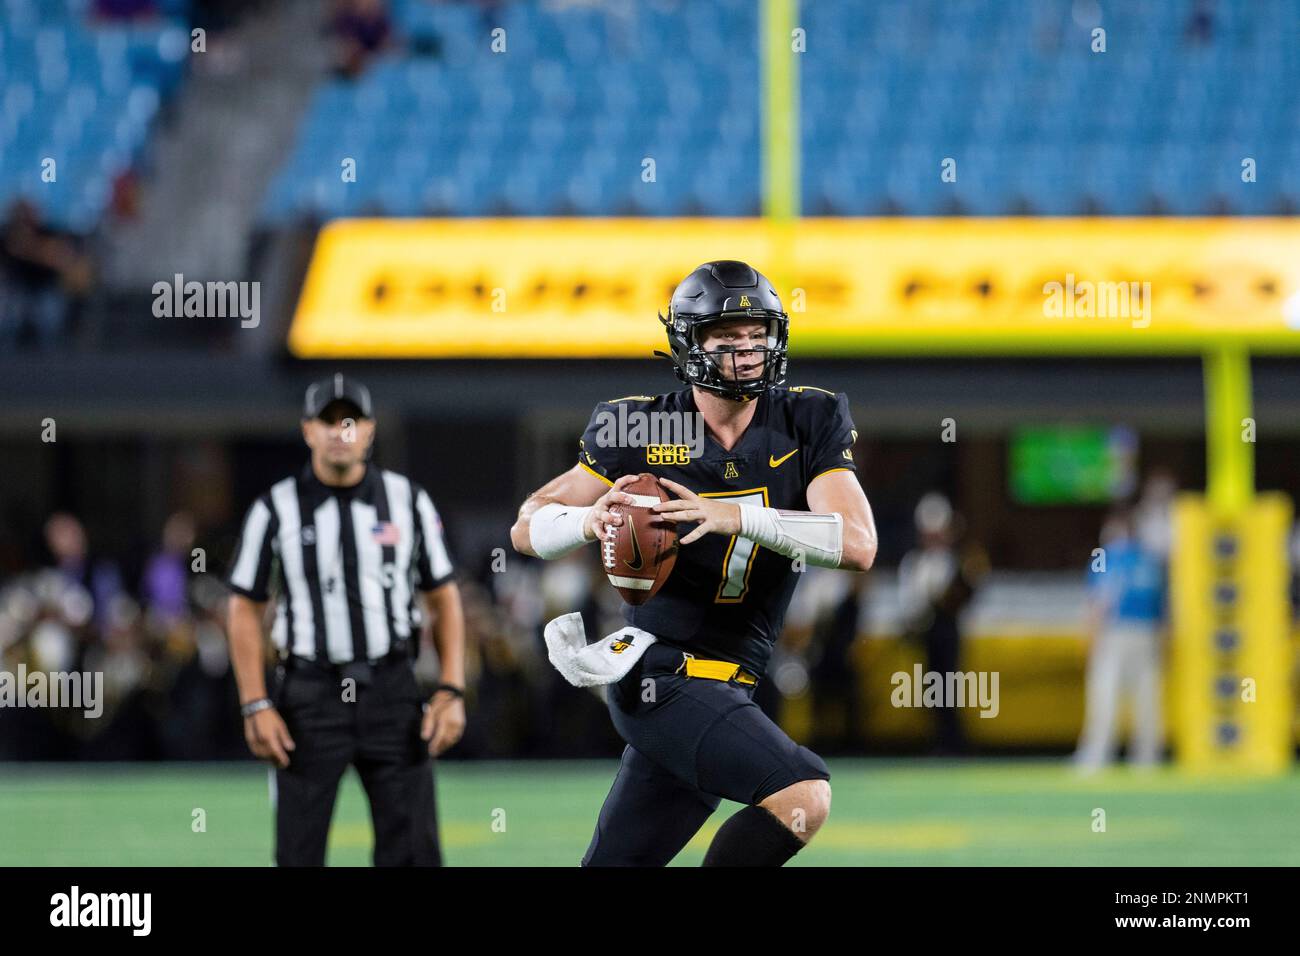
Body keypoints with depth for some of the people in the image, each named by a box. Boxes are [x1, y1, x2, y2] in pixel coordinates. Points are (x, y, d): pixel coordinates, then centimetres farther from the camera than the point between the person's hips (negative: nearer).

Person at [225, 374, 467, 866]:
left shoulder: (408, 501, 5)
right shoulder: (276, 508, 0)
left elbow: (443, 598, 8)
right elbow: (245, 610, 2)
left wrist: (452, 691, -2)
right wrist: (256, 707, -6)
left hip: (392, 694, 1)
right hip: (310, 694, -1)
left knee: (412, 851, -2)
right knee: (298, 854, 0)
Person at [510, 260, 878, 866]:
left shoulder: (807, 425, 1)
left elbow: (858, 544, -13)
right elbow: (530, 528, 1)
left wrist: (735, 516, -26)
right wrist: (590, 520, -23)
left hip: (724, 691, 4)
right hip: (661, 673, -4)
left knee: (615, 865, 11)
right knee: (802, 794, -24)